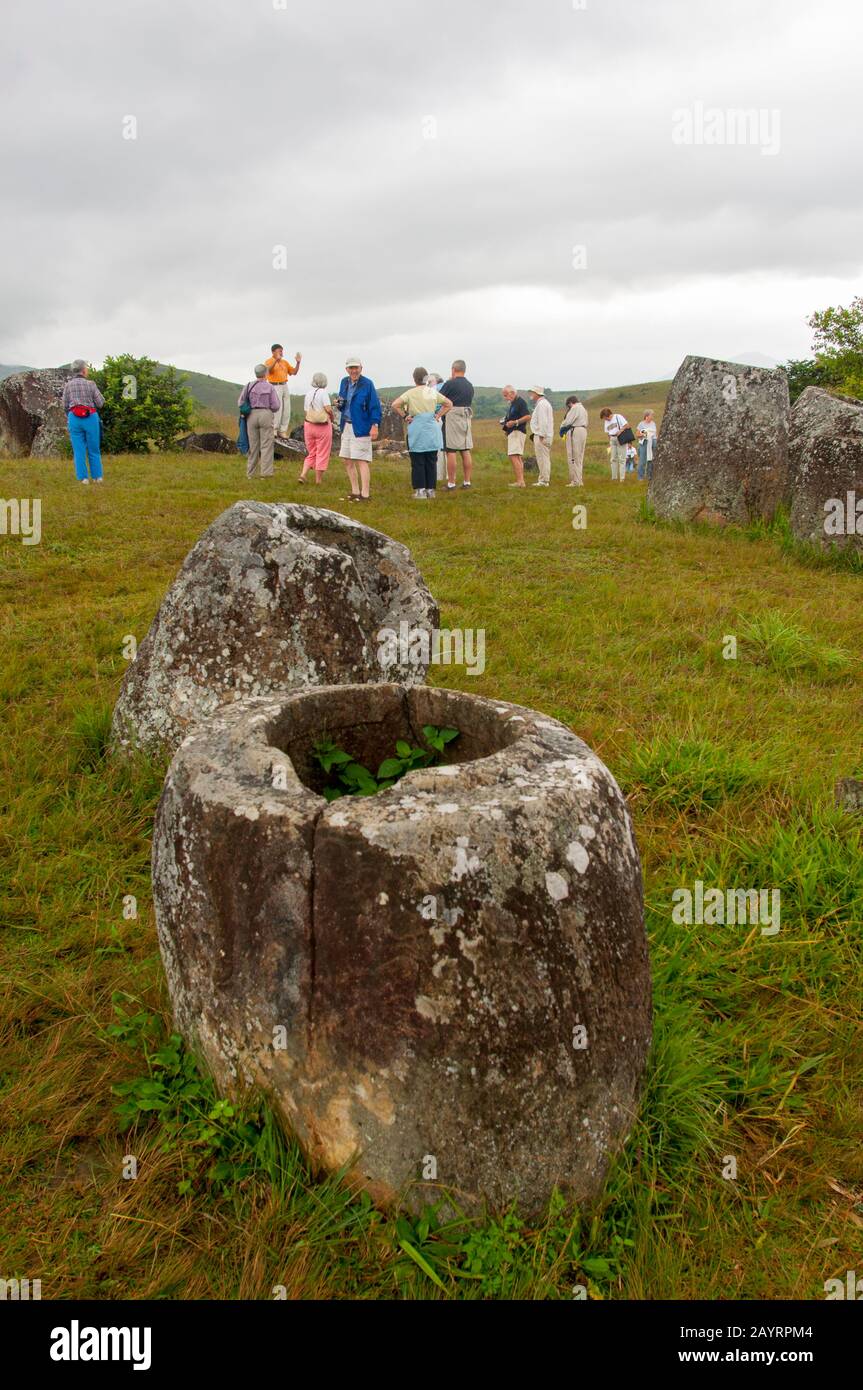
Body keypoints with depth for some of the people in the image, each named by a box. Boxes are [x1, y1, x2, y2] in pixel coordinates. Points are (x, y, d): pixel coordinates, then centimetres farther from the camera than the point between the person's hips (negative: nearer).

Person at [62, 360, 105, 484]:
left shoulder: (68, 385, 4)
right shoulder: (91, 384, -2)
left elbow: (65, 406, 4)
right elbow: (100, 403, -1)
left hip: (75, 418, 1)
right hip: (91, 418, -1)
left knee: (79, 450, 5)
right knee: (94, 449, 10)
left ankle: (83, 478, 1)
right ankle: (97, 477, 13)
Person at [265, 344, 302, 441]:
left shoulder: (285, 362, 15)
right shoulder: (270, 361, -3)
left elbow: (294, 372, 14)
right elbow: (269, 370, -25)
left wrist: (298, 362, -1)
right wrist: (276, 360, -39)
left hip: (285, 386, 7)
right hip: (275, 386, -7)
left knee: (286, 410, 5)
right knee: (277, 408, -13)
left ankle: (282, 431, 11)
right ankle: (274, 430, -5)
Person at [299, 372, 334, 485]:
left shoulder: (308, 393, 6)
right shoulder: (323, 392, -12)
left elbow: (305, 411, 9)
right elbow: (329, 409, -19)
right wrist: (332, 418, -1)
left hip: (309, 425, 5)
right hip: (323, 426, -5)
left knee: (312, 453, 17)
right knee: (322, 454, 6)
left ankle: (303, 474, 1)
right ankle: (318, 479, 10)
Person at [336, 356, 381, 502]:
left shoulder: (367, 384, -9)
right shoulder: (344, 382, 11)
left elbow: (375, 406, -11)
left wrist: (375, 425, -18)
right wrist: (340, 404, -2)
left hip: (361, 428, -8)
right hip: (346, 426, 8)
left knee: (362, 461, -8)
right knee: (347, 461, 11)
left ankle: (365, 494, -4)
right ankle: (355, 492, 22)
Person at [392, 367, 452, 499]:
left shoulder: (411, 393, -6)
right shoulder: (433, 392, 6)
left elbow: (395, 405, -15)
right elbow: (449, 404, 13)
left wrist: (404, 416, -5)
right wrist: (438, 415, 9)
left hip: (417, 431, -4)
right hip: (432, 430, 4)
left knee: (418, 463, 2)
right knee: (431, 462, 9)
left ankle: (420, 491, 1)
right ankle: (431, 490, 11)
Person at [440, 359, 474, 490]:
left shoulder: (450, 384, -9)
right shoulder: (470, 386, 11)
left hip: (452, 418, -6)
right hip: (466, 418, 6)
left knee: (451, 451, -5)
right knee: (466, 451, 7)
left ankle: (451, 483, -6)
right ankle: (467, 482, 10)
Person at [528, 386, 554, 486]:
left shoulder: (541, 404, -13)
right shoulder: (545, 403, 20)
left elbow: (543, 421, -20)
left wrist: (541, 436, -21)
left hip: (541, 436, -11)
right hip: (546, 435, 11)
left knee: (542, 458, -9)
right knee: (545, 459, 11)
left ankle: (543, 481, -9)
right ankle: (543, 480, 15)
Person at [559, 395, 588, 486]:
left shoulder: (575, 408, -8)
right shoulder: (583, 409, 22)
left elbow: (567, 421, -16)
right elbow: (585, 423, 19)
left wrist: (562, 429, 2)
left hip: (575, 432, -10)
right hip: (583, 431, 10)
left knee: (573, 458, -8)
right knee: (579, 458, 13)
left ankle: (576, 481, -11)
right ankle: (580, 480, 15)